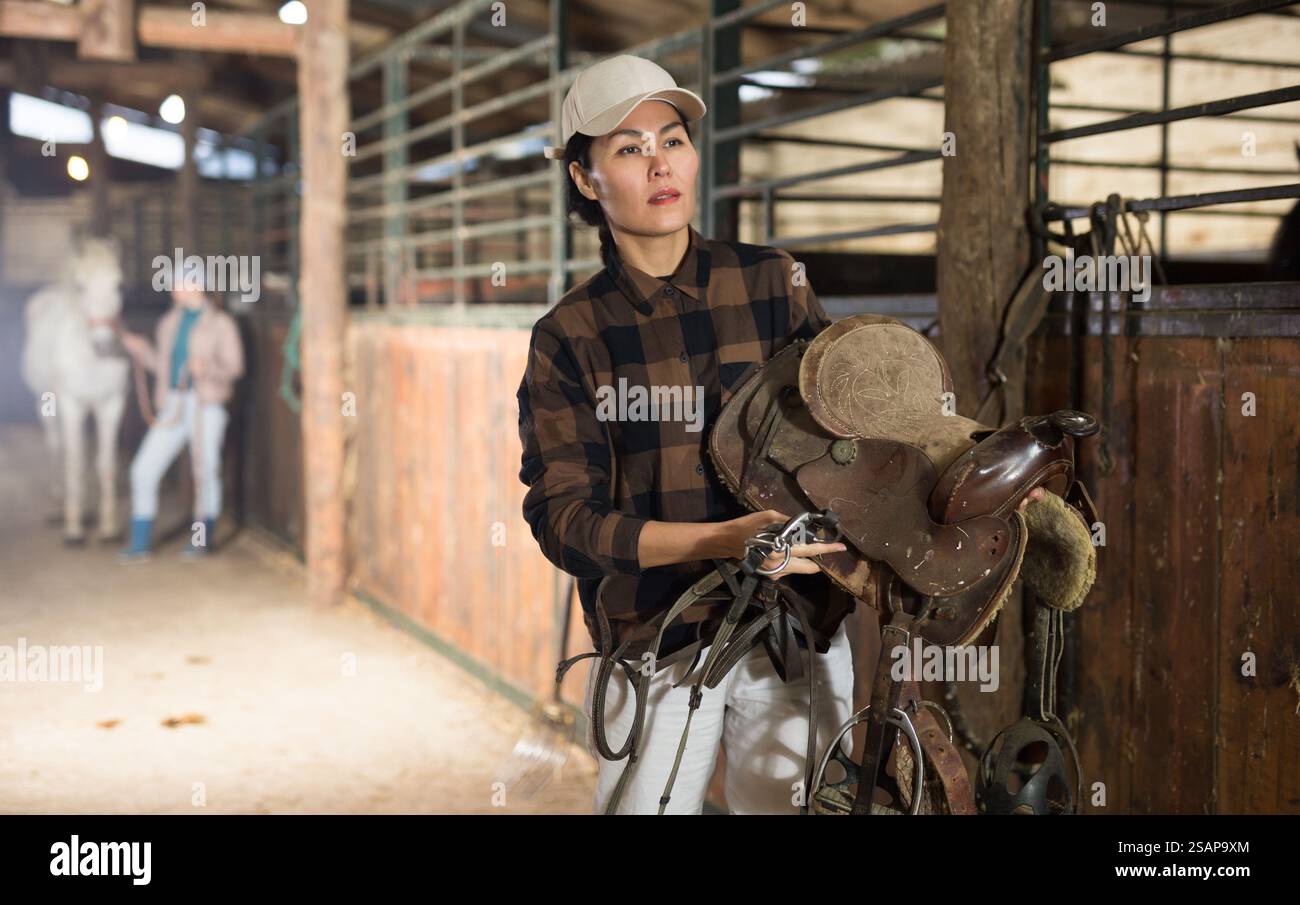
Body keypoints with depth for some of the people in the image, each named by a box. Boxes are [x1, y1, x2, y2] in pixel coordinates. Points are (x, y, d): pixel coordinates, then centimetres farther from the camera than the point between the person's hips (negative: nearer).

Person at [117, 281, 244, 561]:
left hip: (206, 406, -4)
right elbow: (161, 364, 19)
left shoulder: (221, 324, -2)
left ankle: (200, 540, 22)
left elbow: (234, 367, -6)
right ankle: (140, 544, 9)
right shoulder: (168, 323, 12)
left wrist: (208, 368, -24)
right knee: (143, 470, -1)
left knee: (205, 473, 3)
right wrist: (141, 350, 4)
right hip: (172, 407, 5)